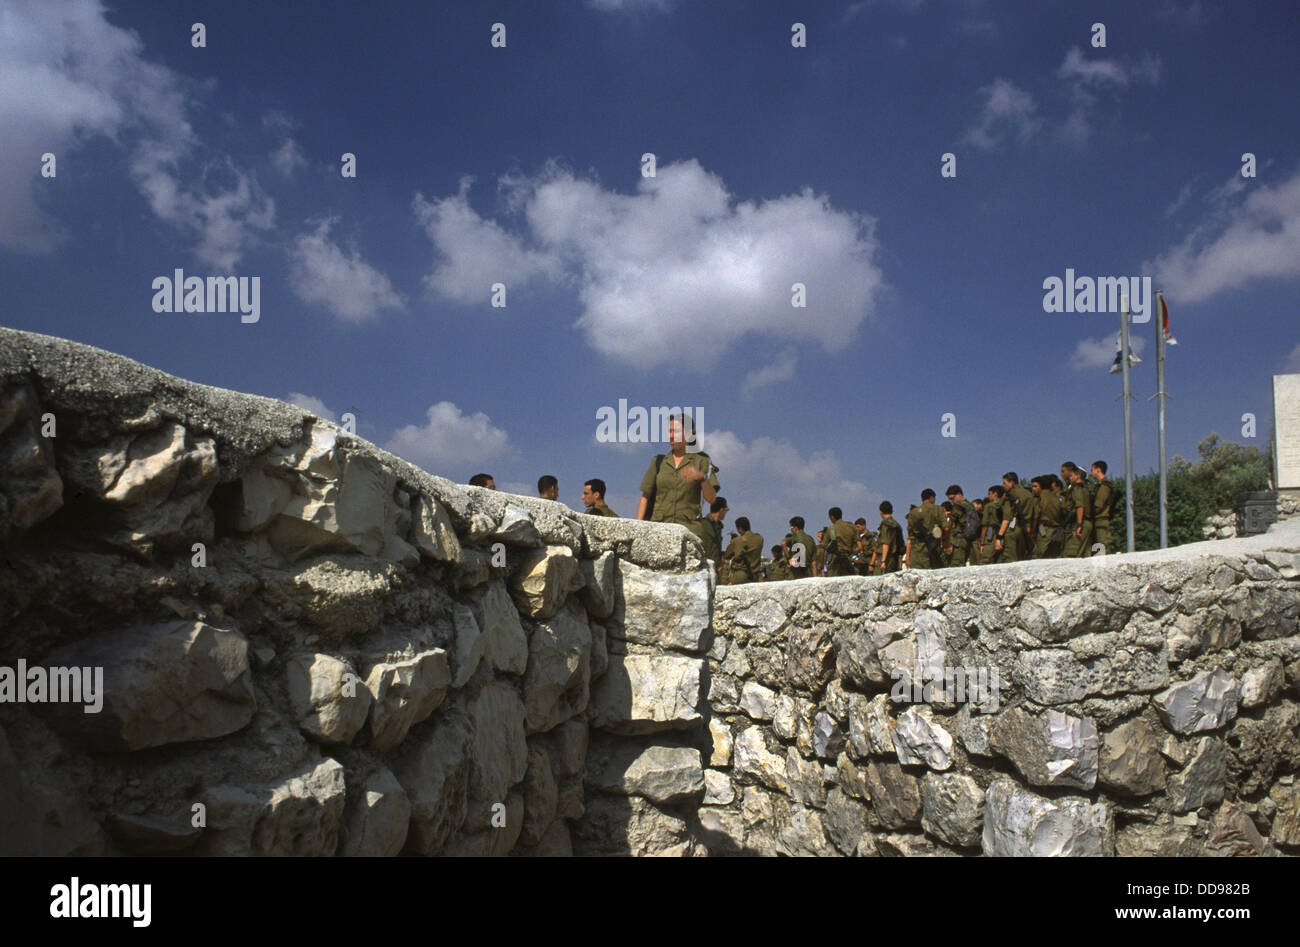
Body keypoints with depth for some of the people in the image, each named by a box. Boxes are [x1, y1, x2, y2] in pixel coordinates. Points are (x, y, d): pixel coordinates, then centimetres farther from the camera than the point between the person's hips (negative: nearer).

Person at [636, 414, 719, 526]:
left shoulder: (701, 460, 7)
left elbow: (711, 499, -1)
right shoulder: (659, 461, 16)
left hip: (686, 526, -2)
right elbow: (645, 497, 15)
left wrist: (701, 478, -18)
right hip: (657, 524, 2)